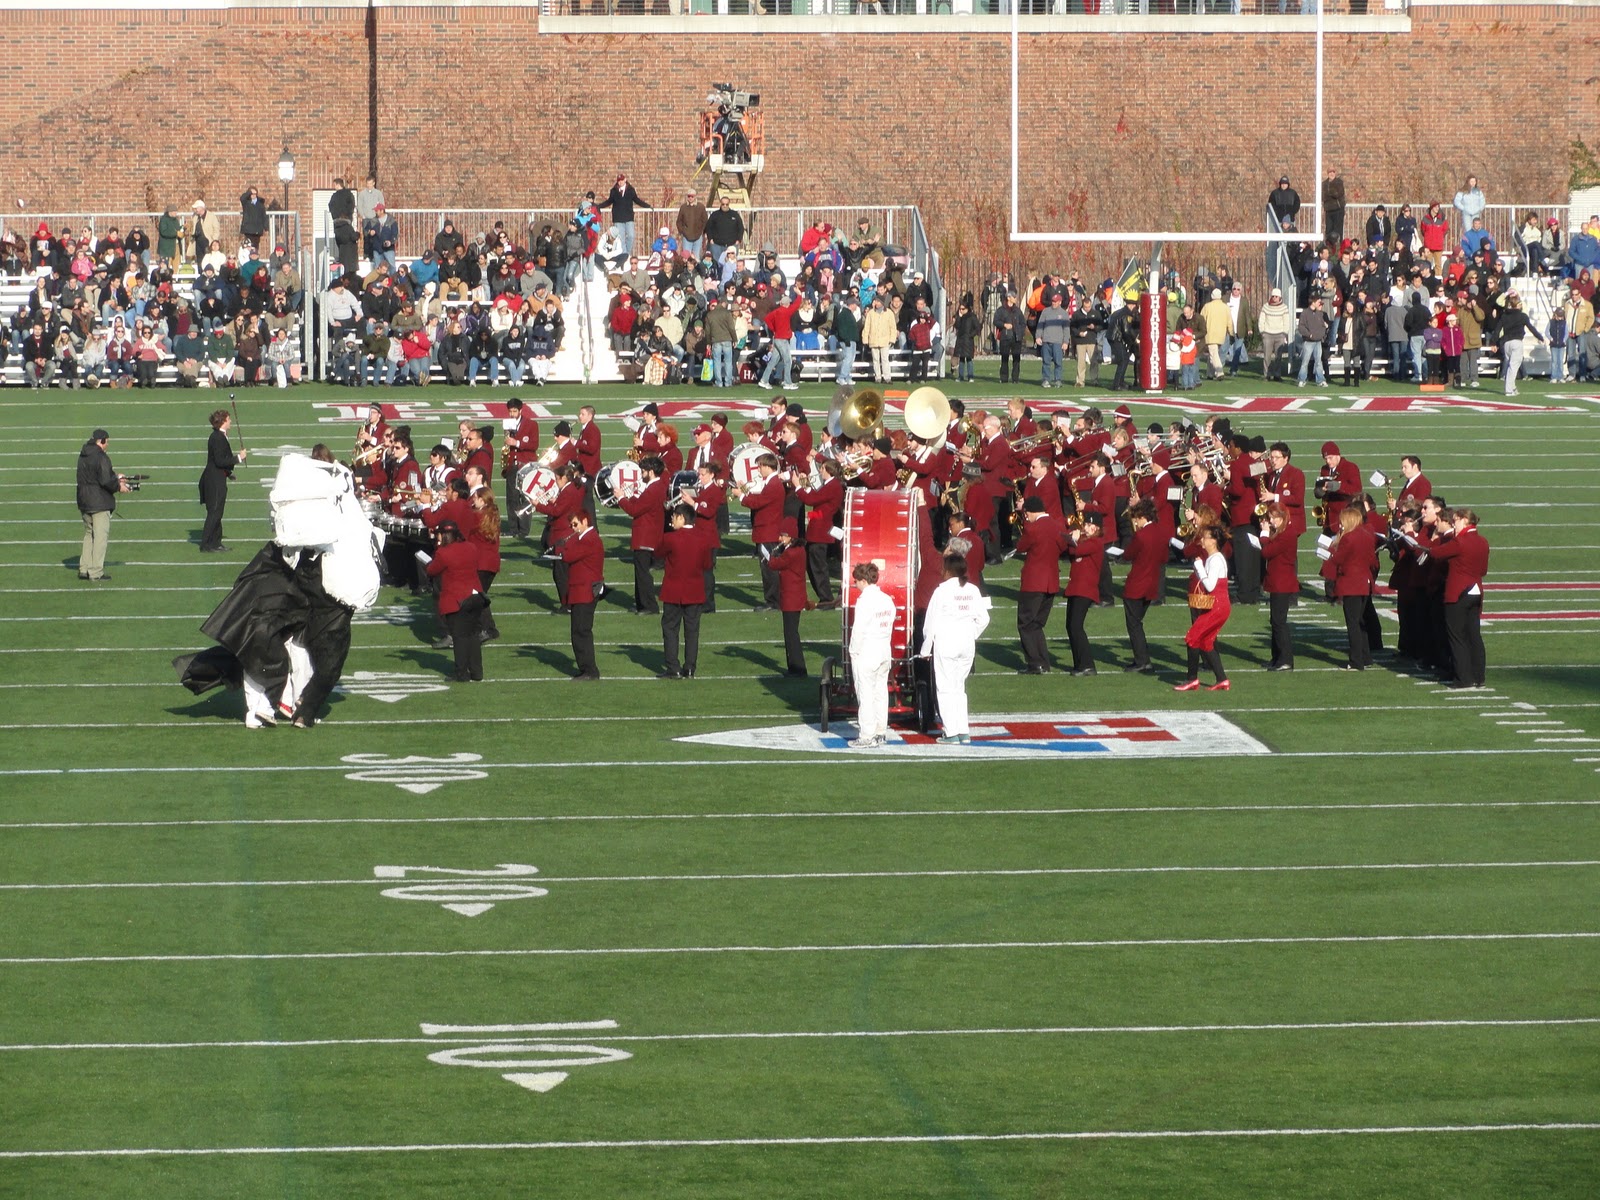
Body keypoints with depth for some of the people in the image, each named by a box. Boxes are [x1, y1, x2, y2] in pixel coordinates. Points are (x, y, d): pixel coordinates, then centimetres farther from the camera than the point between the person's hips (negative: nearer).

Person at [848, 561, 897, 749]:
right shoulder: (887, 599, 7)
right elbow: (890, 626, 11)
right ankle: (880, 732, 19)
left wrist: (854, 651, -7)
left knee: (865, 695, -3)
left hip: (866, 655, -8)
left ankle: (867, 736, -2)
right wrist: (885, 645, 17)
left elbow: (858, 630, -17)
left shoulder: (865, 600, -16)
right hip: (885, 652, 8)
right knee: (881, 692, 13)